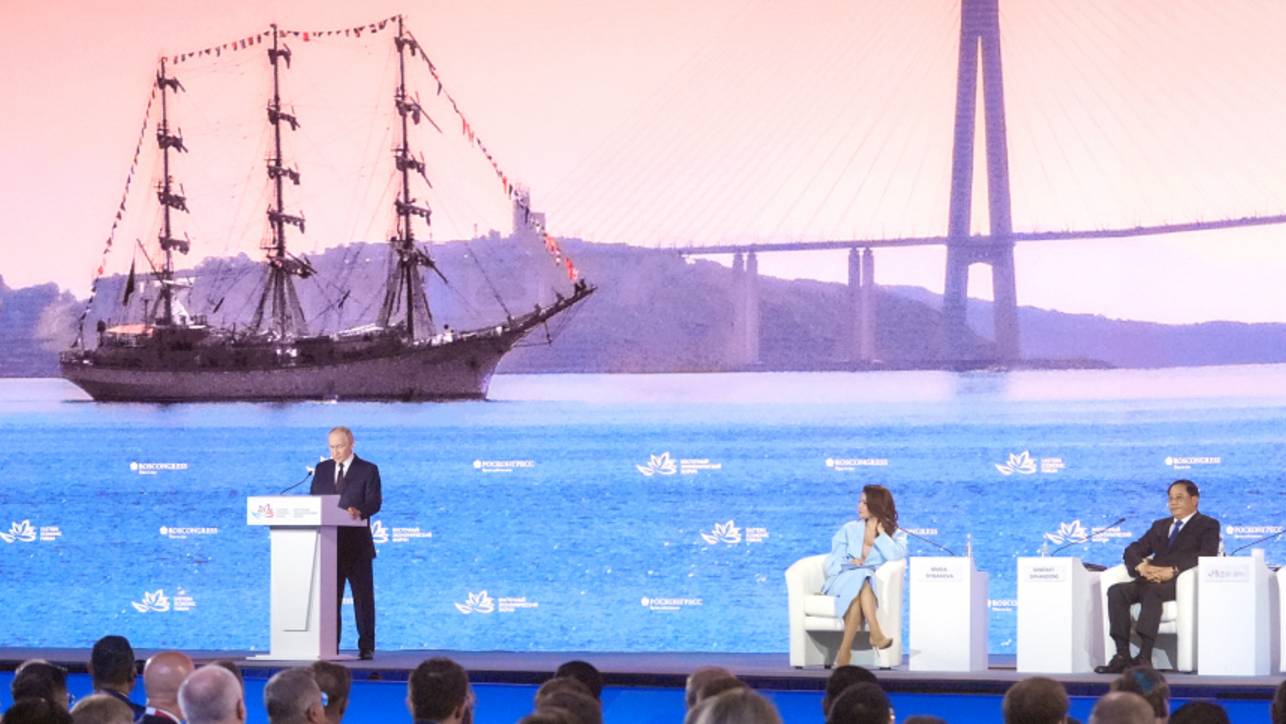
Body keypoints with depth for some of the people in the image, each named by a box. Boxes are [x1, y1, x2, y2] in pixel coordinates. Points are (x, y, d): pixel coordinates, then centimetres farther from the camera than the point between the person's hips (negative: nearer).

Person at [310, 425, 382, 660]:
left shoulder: (368, 470, 1)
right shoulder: (322, 469, 14)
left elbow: (374, 502, -11)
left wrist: (358, 511, -31)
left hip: (356, 544, -4)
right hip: (329, 543, 4)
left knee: (363, 597, 0)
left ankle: (366, 647, 3)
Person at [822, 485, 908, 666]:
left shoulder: (896, 535, 13)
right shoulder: (850, 529, 18)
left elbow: (895, 555, -11)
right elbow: (832, 564, 9)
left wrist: (878, 530, -1)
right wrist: (849, 563, -12)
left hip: (872, 585, 0)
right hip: (842, 582, 0)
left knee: (859, 590, -38)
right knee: (859, 577, -36)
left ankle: (844, 652, -47)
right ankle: (875, 634, -52)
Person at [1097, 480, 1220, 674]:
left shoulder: (1208, 526, 12)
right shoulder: (1160, 526, 30)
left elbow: (1206, 555, -8)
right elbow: (1132, 550, 20)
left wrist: (1172, 571, -20)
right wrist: (1142, 566, -6)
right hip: (1152, 579, 6)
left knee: (1151, 591, -38)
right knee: (1116, 591, -23)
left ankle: (1144, 657, -44)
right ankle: (1122, 655, -29)